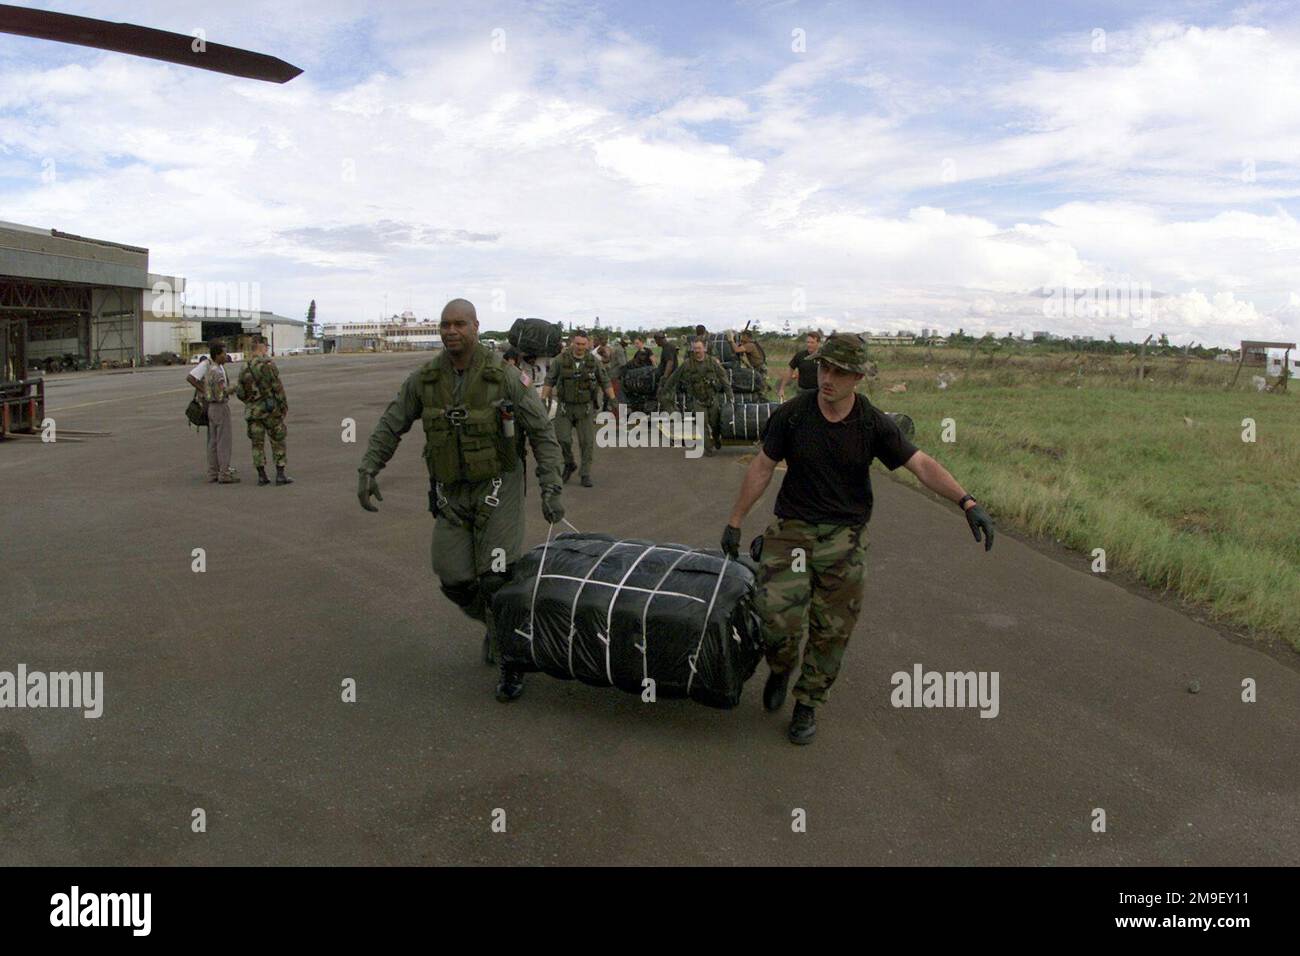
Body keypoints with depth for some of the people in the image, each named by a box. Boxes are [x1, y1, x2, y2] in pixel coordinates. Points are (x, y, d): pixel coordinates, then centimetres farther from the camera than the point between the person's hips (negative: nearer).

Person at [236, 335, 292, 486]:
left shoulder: (245, 368, 7)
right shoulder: (267, 363, -12)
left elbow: (240, 394, 8)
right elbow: (277, 386, -15)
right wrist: (284, 405, -7)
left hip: (252, 411, 5)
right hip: (270, 409, -5)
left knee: (257, 444, 9)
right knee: (278, 441, 3)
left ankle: (262, 476, 9)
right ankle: (280, 475, 1)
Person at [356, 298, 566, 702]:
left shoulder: (504, 376, -15)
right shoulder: (424, 377, -5)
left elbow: (541, 432, -11)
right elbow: (390, 426, 5)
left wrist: (550, 489, -17)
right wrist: (367, 470, -7)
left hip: (497, 487, -3)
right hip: (450, 491, 4)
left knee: (497, 577, -10)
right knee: (455, 580, 2)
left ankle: (510, 664, 7)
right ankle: (496, 623, 34)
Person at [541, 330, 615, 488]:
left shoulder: (594, 361, 0)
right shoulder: (561, 360, -3)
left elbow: (605, 382, 8)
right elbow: (549, 381, 3)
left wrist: (613, 401, 3)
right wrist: (543, 399, -3)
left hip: (586, 408, 0)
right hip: (565, 407, 0)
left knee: (587, 442, -1)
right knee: (563, 439, -7)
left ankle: (586, 474, 10)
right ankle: (569, 465, 20)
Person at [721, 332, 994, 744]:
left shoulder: (874, 424, -6)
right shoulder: (791, 414, -7)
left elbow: (922, 464, -9)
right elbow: (762, 467, 1)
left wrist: (967, 501, -22)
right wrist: (735, 521, 4)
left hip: (844, 537, 1)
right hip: (792, 529, 0)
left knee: (832, 629, 4)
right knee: (777, 614, -13)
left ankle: (808, 703, 25)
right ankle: (780, 671, 21)